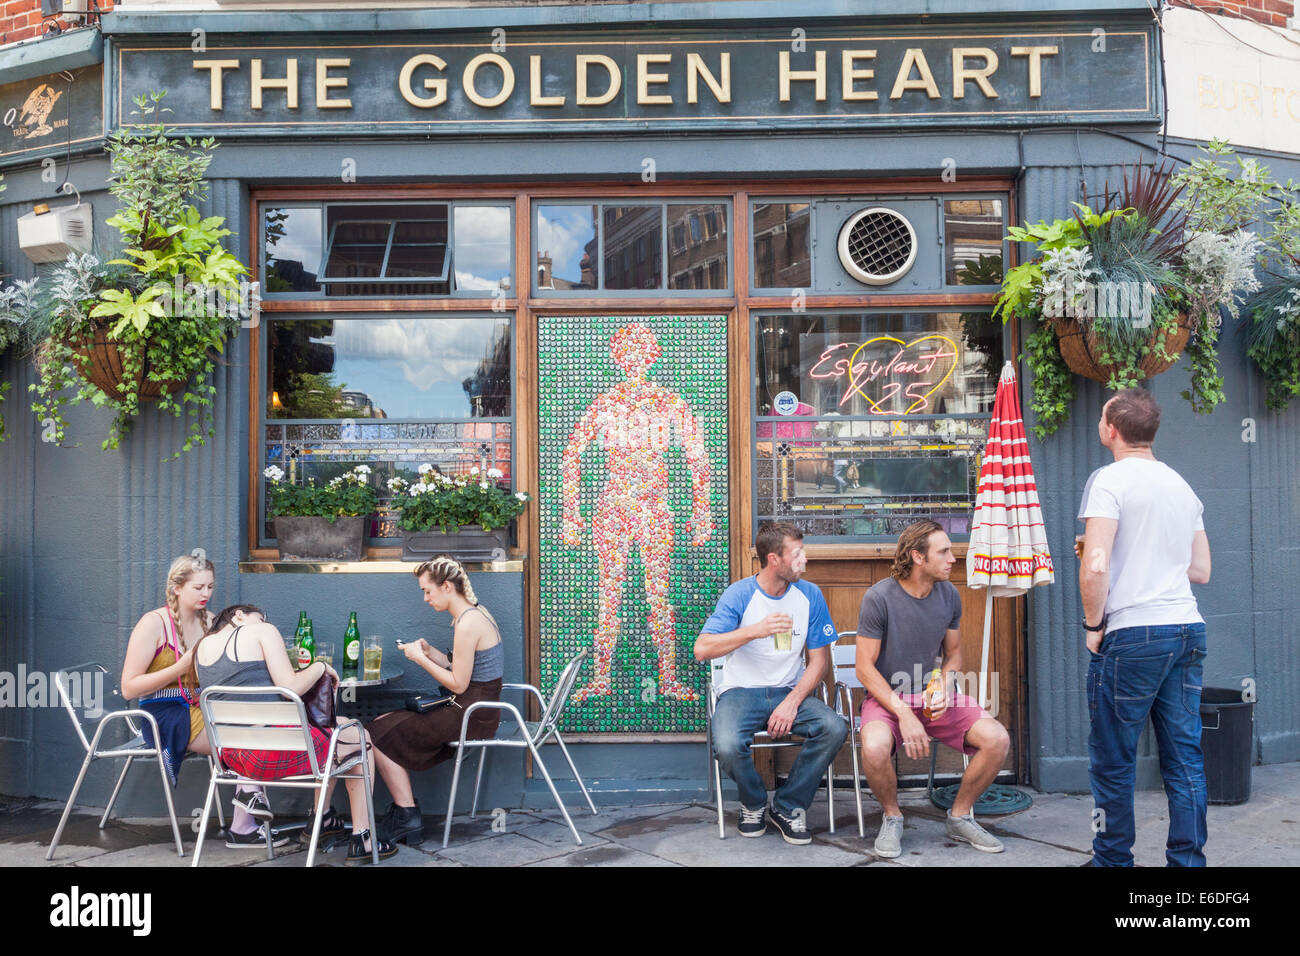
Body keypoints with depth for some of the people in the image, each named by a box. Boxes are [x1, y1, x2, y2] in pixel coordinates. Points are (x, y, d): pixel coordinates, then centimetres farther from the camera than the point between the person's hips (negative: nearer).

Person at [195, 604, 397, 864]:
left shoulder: (203, 646, 17)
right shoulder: (263, 631, -3)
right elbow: (290, 687, -14)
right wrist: (320, 666, 4)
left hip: (231, 756, 8)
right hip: (274, 753, -8)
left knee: (331, 734, 31)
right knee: (359, 737, 16)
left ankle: (322, 819, 41)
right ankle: (361, 840, 15)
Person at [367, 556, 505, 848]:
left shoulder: (467, 623, -22)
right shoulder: (474, 613, 10)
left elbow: (458, 684, -20)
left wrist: (421, 659, -11)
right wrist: (429, 651, 5)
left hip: (470, 716, -10)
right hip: (478, 711, 10)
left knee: (379, 733, -3)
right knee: (387, 723, 16)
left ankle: (407, 818, 6)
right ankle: (405, 813, 16)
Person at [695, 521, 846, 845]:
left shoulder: (809, 595, 1)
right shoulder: (739, 595, -9)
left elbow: (819, 659, 2)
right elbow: (702, 650, -17)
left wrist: (792, 701, -14)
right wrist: (755, 630, -29)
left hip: (789, 690, 3)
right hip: (741, 691, -3)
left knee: (834, 728, -25)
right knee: (727, 746, -32)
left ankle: (788, 807, -4)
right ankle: (754, 804, 4)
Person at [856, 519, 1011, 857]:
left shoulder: (948, 595, 2)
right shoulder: (879, 597, -14)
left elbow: (953, 654, 14)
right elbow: (865, 668, -12)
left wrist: (945, 688, -8)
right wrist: (904, 714, -22)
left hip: (935, 696, 5)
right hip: (887, 696, -4)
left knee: (997, 739, -17)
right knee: (874, 748, -35)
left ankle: (960, 816, 7)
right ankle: (892, 817, -2)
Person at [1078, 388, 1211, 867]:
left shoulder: (1109, 480, -8)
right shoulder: (1182, 485, 14)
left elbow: (1094, 566, -18)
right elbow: (1201, 570, 18)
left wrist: (1093, 625, -6)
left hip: (1132, 634, -7)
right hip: (1187, 630, 7)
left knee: (1113, 760, 5)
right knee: (1185, 757, 9)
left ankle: (1113, 858, 13)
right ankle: (1187, 859, 14)